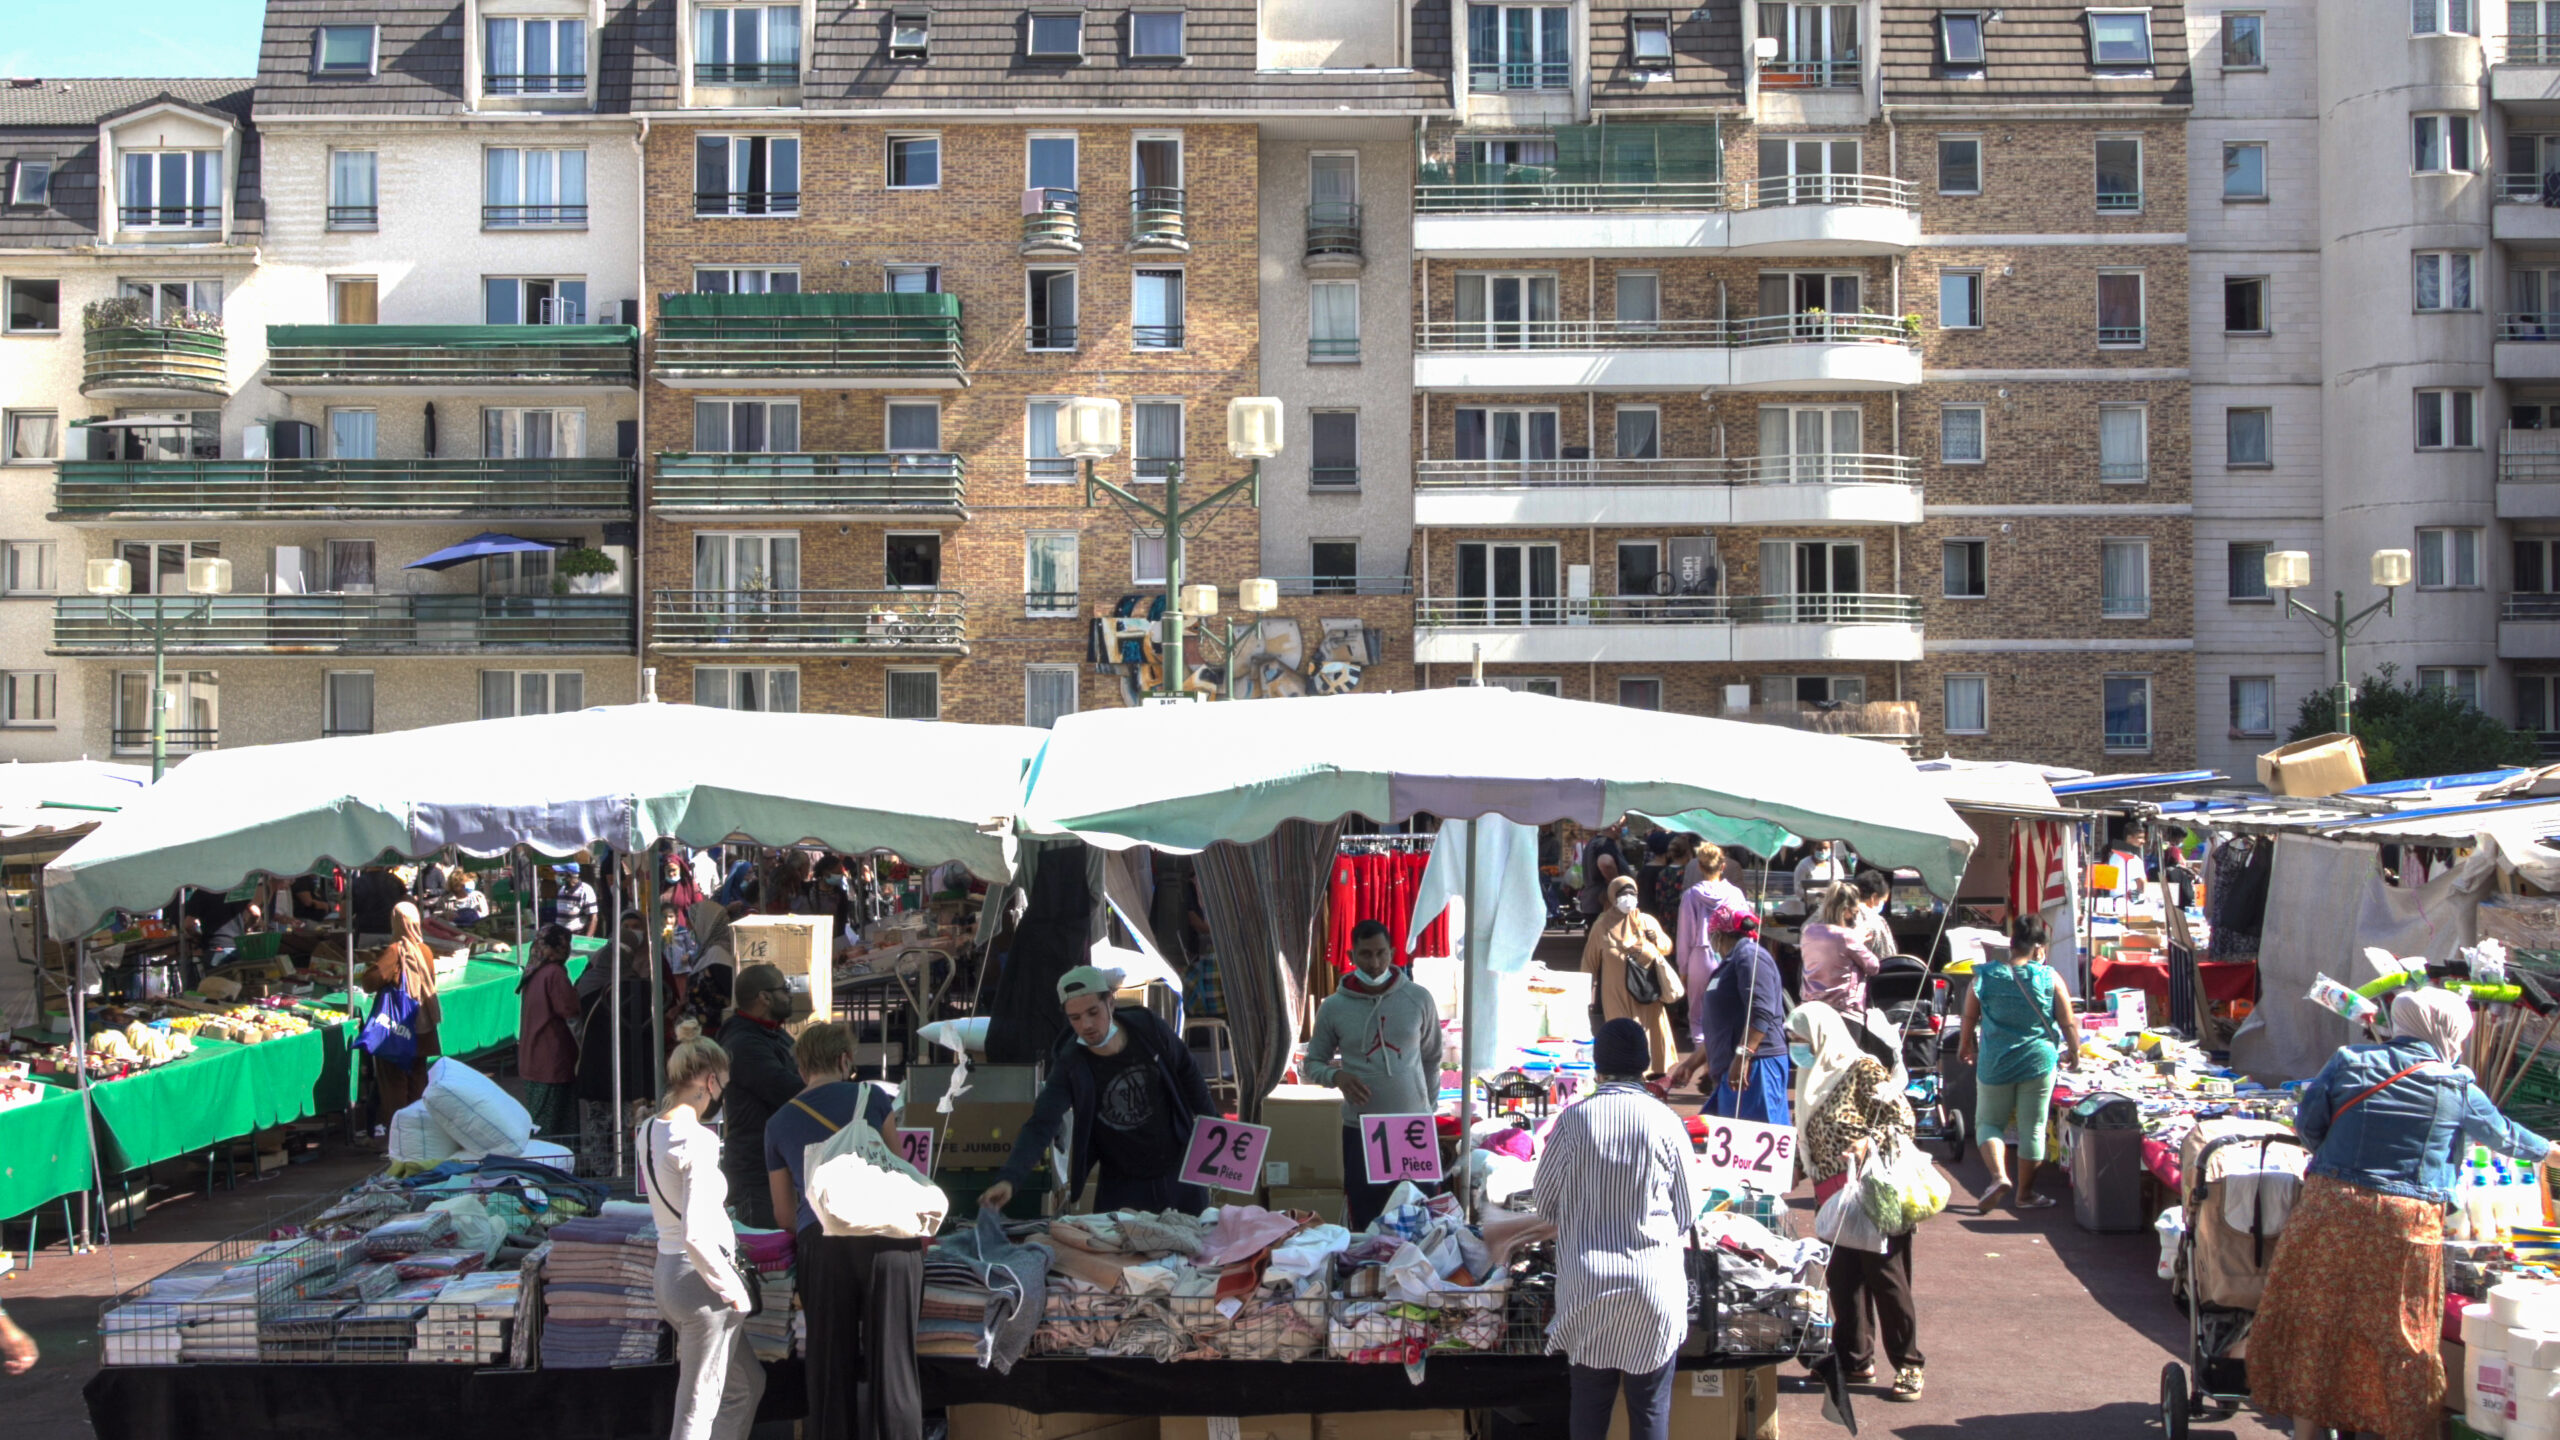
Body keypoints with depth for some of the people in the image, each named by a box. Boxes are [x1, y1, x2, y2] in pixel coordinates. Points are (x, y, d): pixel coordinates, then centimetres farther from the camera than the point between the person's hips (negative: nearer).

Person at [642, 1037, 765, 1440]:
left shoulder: (649, 1131, 7)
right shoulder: (698, 1140, -20)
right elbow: (696, 1235, -25)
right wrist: (730, 1287, -15)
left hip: (666, 1270, 9)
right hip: (699, 1275, -9)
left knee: (747, 1384, 22)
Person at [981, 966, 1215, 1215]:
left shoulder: (1150, 1029, -13)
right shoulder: (1070, 1067, -19)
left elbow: (1188, 1076, 5)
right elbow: (1040, 1128, -26)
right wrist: (1008, 1179, -41)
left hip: (1181, 1175, 2)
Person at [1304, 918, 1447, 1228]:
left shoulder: (1418, 999, 1)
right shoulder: (1333, 1008, 0)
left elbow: (1432, 1058, 12)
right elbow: (1311, 1065, 7)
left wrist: (1430, 1105, 8)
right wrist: (1337, 1076, -13)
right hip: (1360, 1131, 0)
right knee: (1365, 1221, 0)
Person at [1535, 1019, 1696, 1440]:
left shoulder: (1574, 1120, -8)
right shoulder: (1666, 1123, -7)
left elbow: (1545, 1203, 2)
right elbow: (1686, 1215, 2)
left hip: (1588, 1283, 0)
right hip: (1654, 1285, 0)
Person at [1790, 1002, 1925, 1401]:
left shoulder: (1863, 1069, -11)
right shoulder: (1815, 1078, 14)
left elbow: (1903, 1118, -16)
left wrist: (1868, 1142, -28)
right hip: (1835, 1196, 8)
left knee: (1885, 1276, -3)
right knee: (1843, 1277, 9)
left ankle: (1907, 1364, 6)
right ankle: (1855, 1358, 18)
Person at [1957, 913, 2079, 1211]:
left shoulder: (1985, 976, -5)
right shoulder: (2050, 979, -9)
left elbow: (1969, 1016, 6)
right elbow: (2068, 1023, -4)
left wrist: (1966, 1045, 24)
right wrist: (2073, 1052, 15)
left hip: (1995, 1063, 1)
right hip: (2038, 1063, -1)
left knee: (1989, 1122, 14)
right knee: (2032, 1128, 10)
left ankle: (1999, 1175, -9)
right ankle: (2026, 1193, 17)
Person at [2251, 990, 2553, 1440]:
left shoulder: (2349, 1063, 2)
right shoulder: (2457, 1087, 1)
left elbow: (2307, 1123, 3)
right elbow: (2501, 1134, 17)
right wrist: (2545, 1150, 37)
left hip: (2330, 1205, 1)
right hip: (2407, 1224, -1)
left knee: (2314, 1320, 10)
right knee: (2403, 1335, 8)